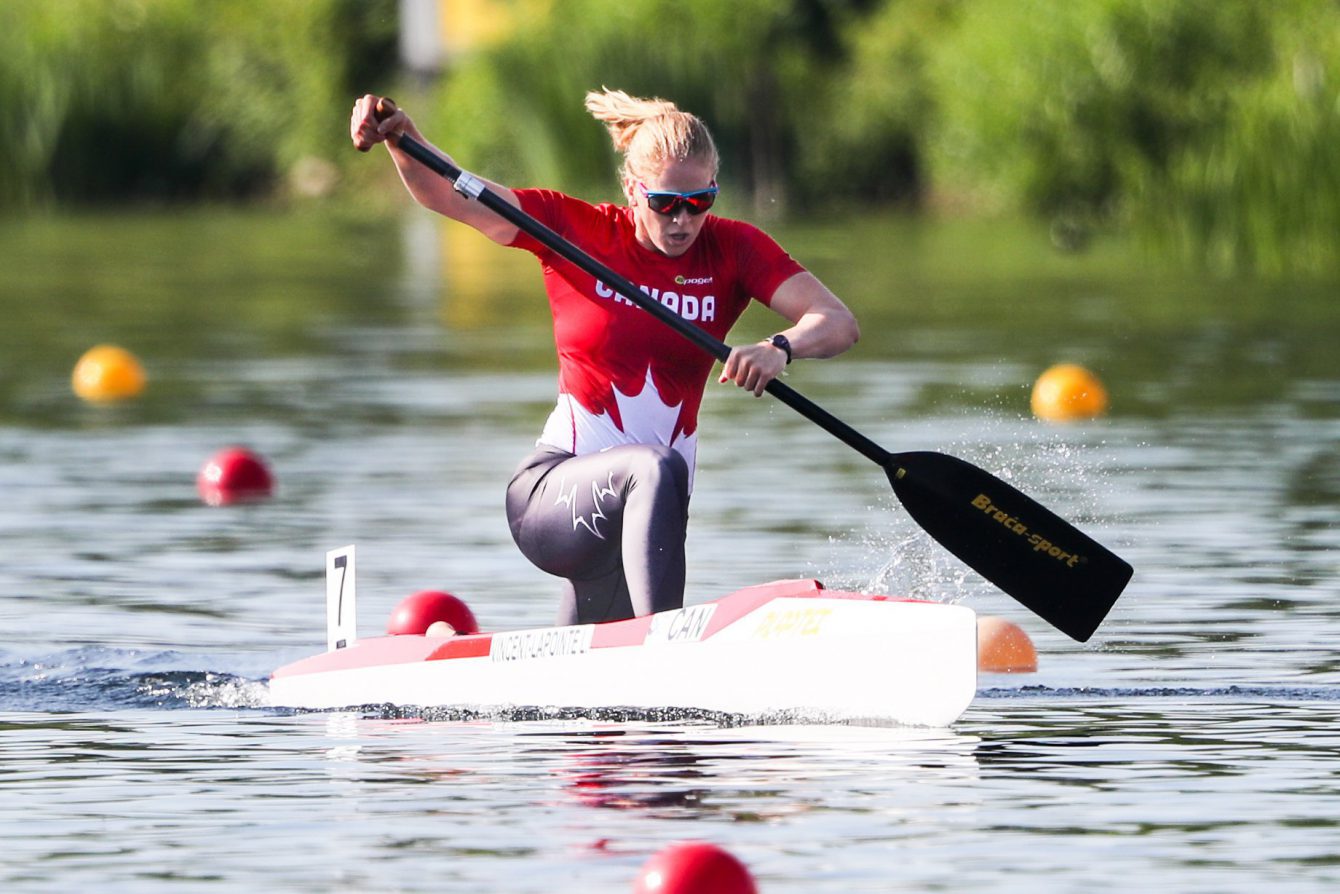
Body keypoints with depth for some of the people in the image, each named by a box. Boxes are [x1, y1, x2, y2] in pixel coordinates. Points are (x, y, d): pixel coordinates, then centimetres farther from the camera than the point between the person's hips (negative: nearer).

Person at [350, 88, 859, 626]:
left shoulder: (733, 250, 0)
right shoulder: (573, 231, -4)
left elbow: (839, 323, -10)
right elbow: (445, 194, -10)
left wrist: (781, 348, -33)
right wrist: (402, 138, -31)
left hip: (639, 511, 4)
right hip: (551, 492, -4)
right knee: (657, 469, -36)